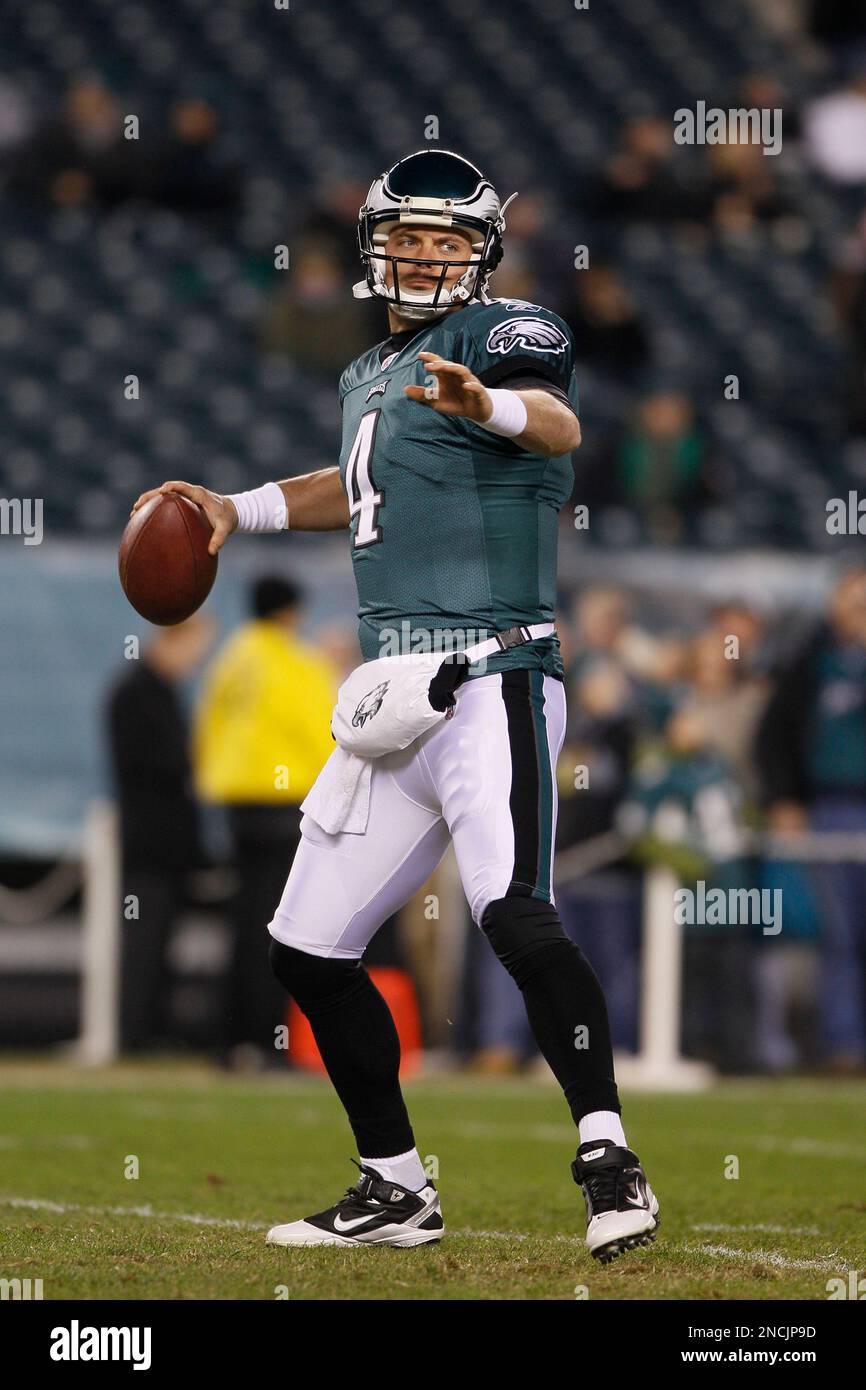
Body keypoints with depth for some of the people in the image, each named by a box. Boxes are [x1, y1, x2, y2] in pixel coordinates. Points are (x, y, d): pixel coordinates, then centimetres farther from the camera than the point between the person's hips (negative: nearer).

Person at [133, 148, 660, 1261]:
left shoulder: (502, 333, -3)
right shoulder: (366, 378, 21)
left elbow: (560, 426, -26)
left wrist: (490, 405, -47)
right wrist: (240, 509, 37)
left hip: (489, 680, -9)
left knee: (512, 911, -28)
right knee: (308, 949, 10)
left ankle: (609, 1159, -22)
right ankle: (395, 1189, 20)